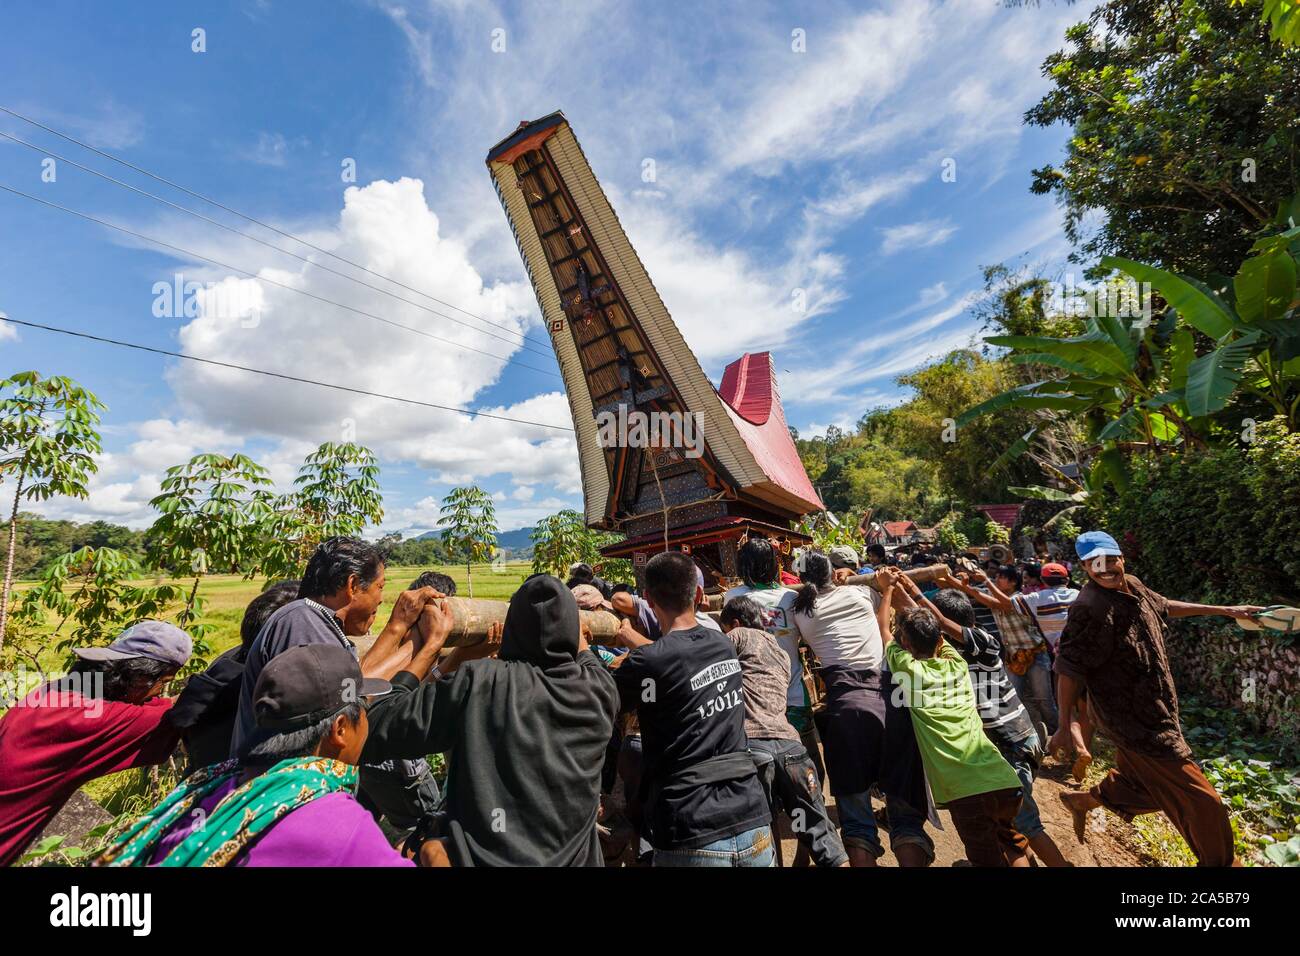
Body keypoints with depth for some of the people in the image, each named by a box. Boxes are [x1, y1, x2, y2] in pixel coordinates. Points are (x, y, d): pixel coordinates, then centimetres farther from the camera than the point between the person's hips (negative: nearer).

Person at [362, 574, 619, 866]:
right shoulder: (600, 689, -12)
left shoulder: (479, 682, -22)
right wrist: (567, 616, 26)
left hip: (479, 857, -3)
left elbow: (376, 730, -15)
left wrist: (431, 644, -7)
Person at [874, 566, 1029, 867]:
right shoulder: (956, 663, 11)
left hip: (964, 790, -6)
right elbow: (931, 625, 28)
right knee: (1012, 845, 31)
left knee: (987, 858, 12)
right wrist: (906, 586, 39)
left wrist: (887, 589, 30)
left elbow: (882, 629, 17)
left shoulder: (908, 669, -1)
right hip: (1003, 780, 6)